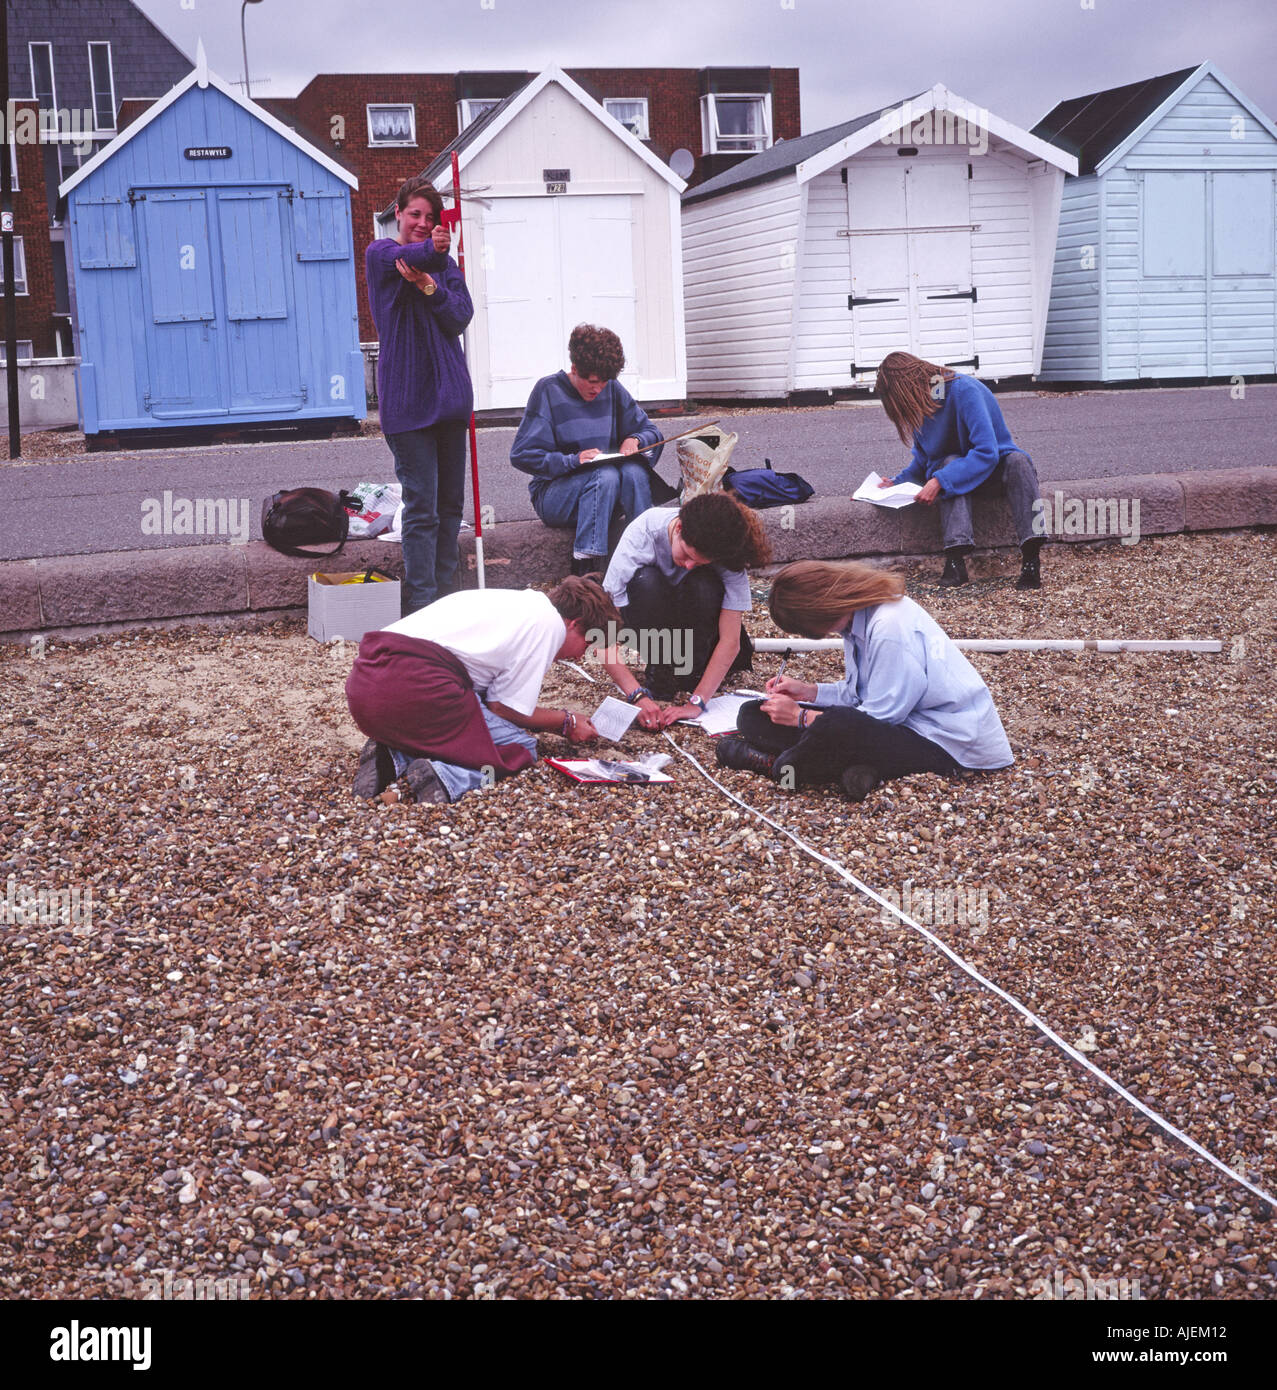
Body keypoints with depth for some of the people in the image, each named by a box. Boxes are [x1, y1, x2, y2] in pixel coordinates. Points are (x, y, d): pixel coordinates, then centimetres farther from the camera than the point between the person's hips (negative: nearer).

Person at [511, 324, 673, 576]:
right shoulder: (548, 391, -6)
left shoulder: (612, 390, 6)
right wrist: (573, 460, -23)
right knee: (606, 475, -34)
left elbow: (651, 432, 14)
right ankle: (584, 566, -39)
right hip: (553, 493, -4)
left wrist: (636, 439, -11)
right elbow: (522, 455, -11)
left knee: (633, 471, -28)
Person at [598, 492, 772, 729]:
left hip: (693, 617, 1)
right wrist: (638, 695, -45)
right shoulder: (642, 534, -34)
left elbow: (730, 640, -29)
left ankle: (693, 671, -11)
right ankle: (659, 673, -16)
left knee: (703, 585, -34)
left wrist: (696, 702, -38)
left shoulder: (726, 556, -29)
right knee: (646, 580, -35)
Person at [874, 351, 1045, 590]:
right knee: (951, 462, -29)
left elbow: (987, 452, -31)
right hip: (954, 468, 4)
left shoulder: (965, 390, -23)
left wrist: (939, 481, -36)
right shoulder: (920, 407, -1)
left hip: (993, 468, -4)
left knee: (1018, 460, -36)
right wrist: (896, 484, -6)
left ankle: (1031, 560, -49)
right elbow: (922, 463, 11)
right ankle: (956, 558, -46)